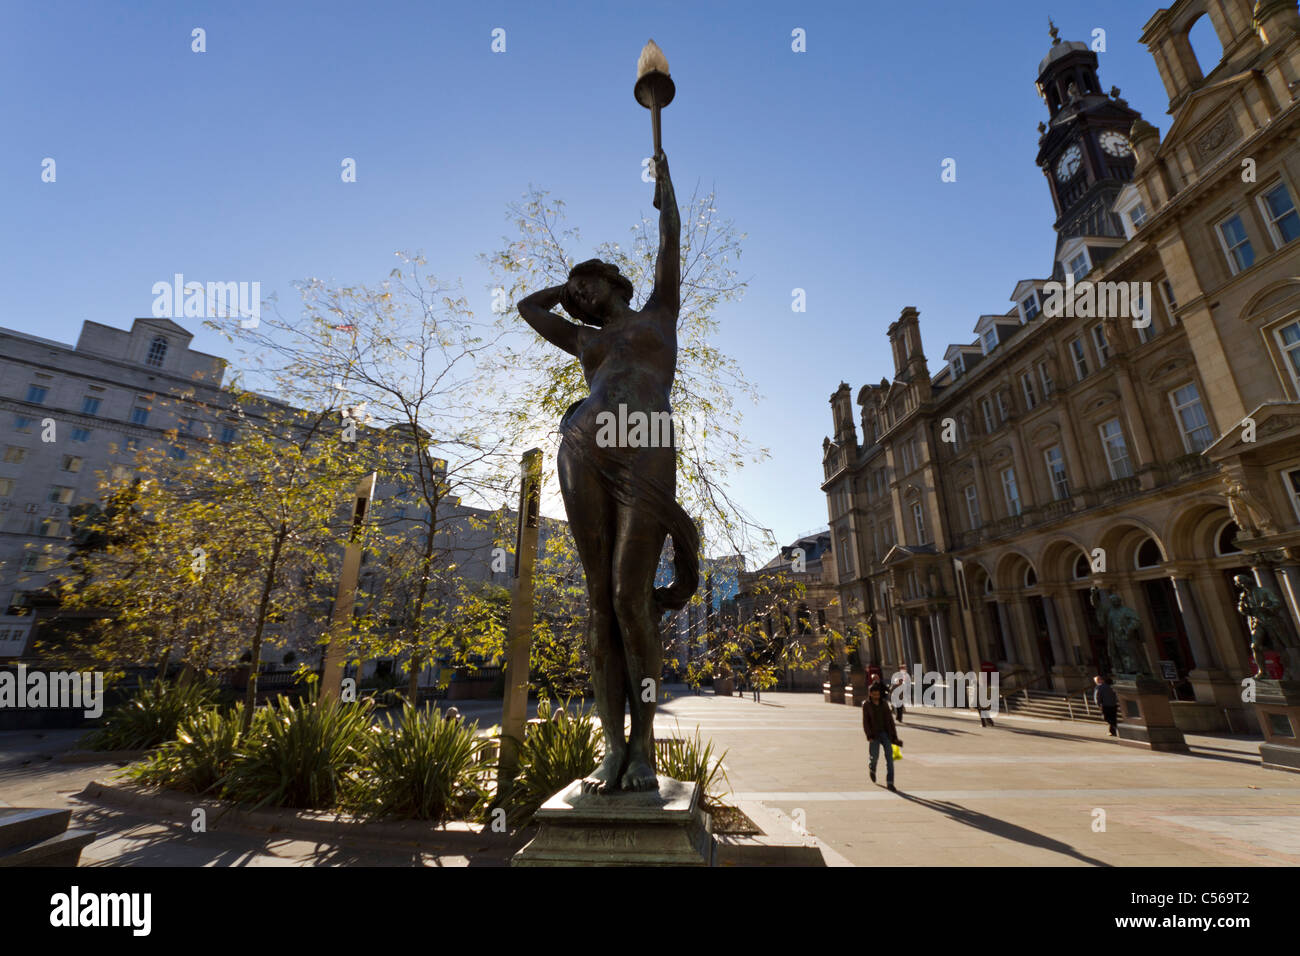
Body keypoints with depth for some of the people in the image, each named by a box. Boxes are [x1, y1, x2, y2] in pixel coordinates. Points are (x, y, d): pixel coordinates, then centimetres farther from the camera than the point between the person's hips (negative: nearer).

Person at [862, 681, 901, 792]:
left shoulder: (884, 704, 3)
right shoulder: (866, 705, -5)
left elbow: (890, 720, 6)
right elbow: (865, 722, -7)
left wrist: (894, 737, 3)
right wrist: (869, 736, -18)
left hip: (886, 733, 2)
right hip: (874, 734, -2)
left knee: (889, 756, -10)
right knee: (875, 756, -10)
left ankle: (889, 782, -4)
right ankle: (872, 768, 25)